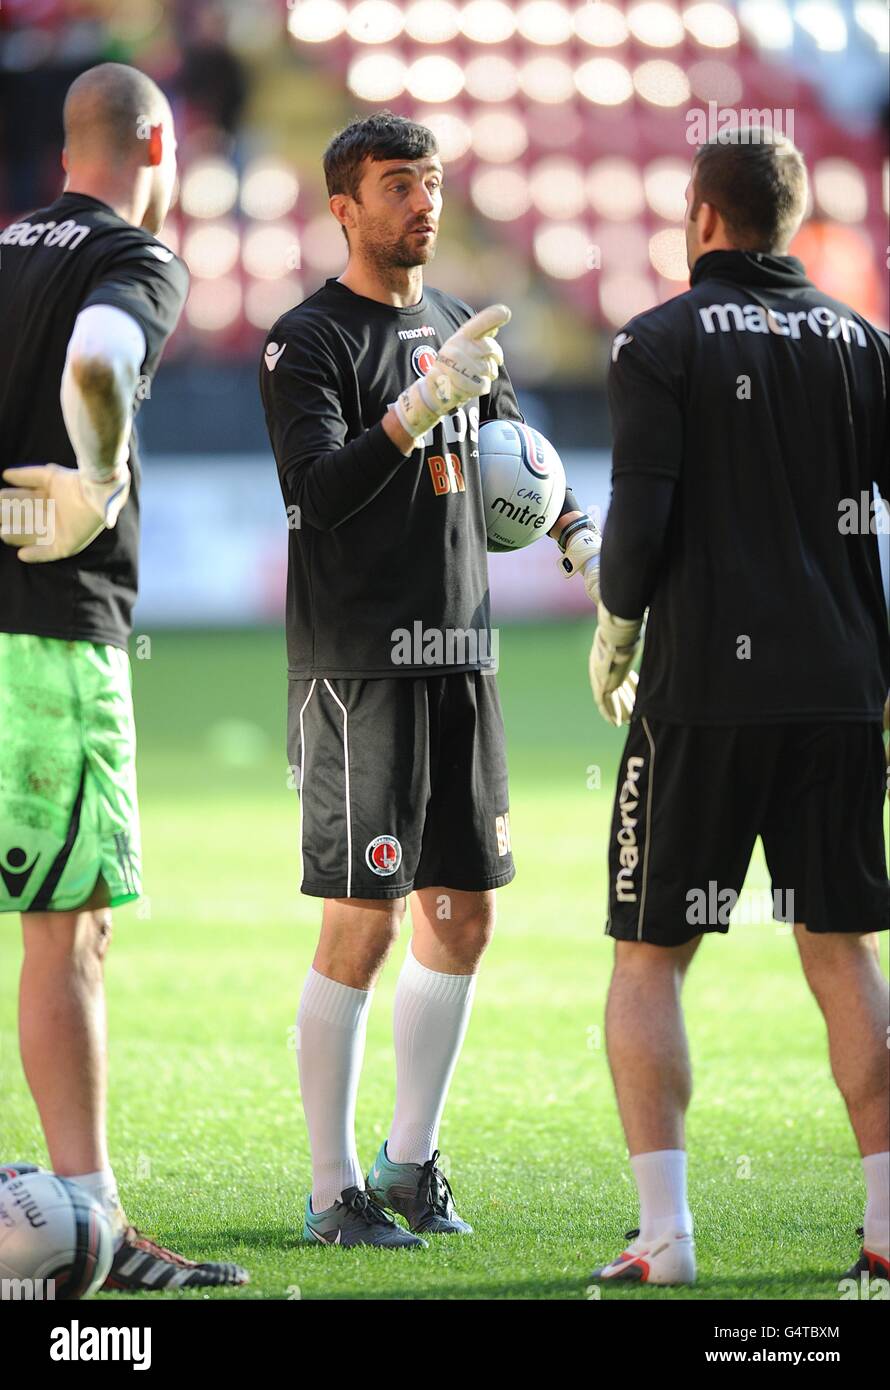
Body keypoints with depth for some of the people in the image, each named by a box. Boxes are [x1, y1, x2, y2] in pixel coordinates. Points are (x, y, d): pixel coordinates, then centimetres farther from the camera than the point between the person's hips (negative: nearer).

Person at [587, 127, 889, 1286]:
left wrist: (615, 632, 5)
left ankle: (663, 1231, -6)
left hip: (703, 689, -4)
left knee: (648, 959, 4)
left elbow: (641, 518, -11)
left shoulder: (660, 344, -3)